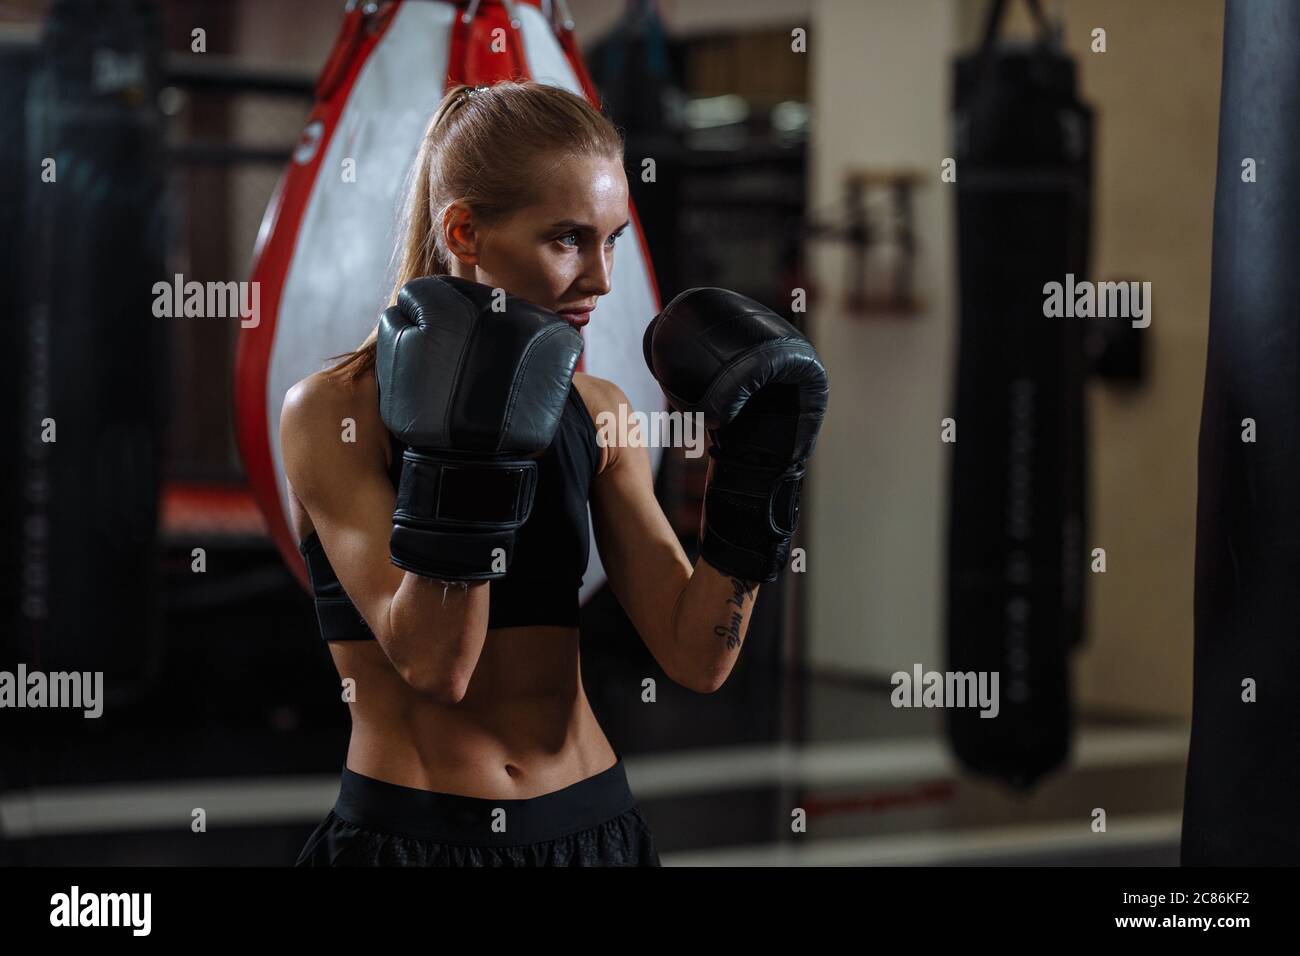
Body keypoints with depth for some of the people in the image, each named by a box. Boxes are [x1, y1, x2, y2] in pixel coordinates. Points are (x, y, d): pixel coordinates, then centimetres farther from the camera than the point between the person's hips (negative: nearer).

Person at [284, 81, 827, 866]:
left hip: (592, 824, 5)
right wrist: (464, 461, -27)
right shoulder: (336, 412, -10)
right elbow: (431, 662, -18)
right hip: (411, 832, -4)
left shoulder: (599, 413, 3)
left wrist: (757, 474, -8)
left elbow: (697, 658, -1)